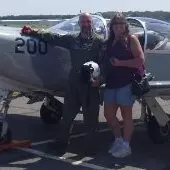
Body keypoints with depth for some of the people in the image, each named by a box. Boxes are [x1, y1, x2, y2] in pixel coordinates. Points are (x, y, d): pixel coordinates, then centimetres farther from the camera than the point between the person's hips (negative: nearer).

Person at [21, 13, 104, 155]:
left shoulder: (98, 42, 0)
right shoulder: (72, 39, 11)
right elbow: (53, 38, 13)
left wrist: (99, 79, -20)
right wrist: (32, 32, 10)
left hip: (91, 85, -3)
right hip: (74, 83, 3)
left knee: (91, 117, 4)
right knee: (67, 115, 9)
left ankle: (90, 146, 18)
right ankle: (62, 144, 21)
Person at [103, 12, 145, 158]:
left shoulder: (131, 39, -3)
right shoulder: (110, 42, 15)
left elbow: (141, 60, -12)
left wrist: (120, 63, -15)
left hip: (126, 83, -7)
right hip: (111, 83, 7)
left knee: (126, 115, 2)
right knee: (108, 114, 11)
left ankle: (126, 146, 12)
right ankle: (118, 140, 29)